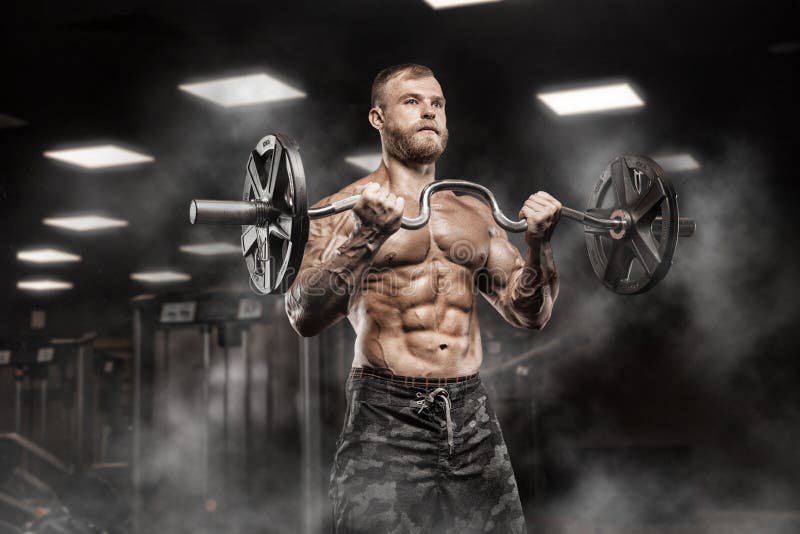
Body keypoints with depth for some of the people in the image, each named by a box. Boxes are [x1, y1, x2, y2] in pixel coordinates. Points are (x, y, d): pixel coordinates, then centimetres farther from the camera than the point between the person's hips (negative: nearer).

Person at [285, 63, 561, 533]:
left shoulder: (476, 212, 15)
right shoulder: (347, 208, -1)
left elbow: (530, 314, 14)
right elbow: (305, 318, -13)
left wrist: (539, 243, -2)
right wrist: (367, 235, -24)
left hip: (473, 421, 5)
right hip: (386, 421, -4)